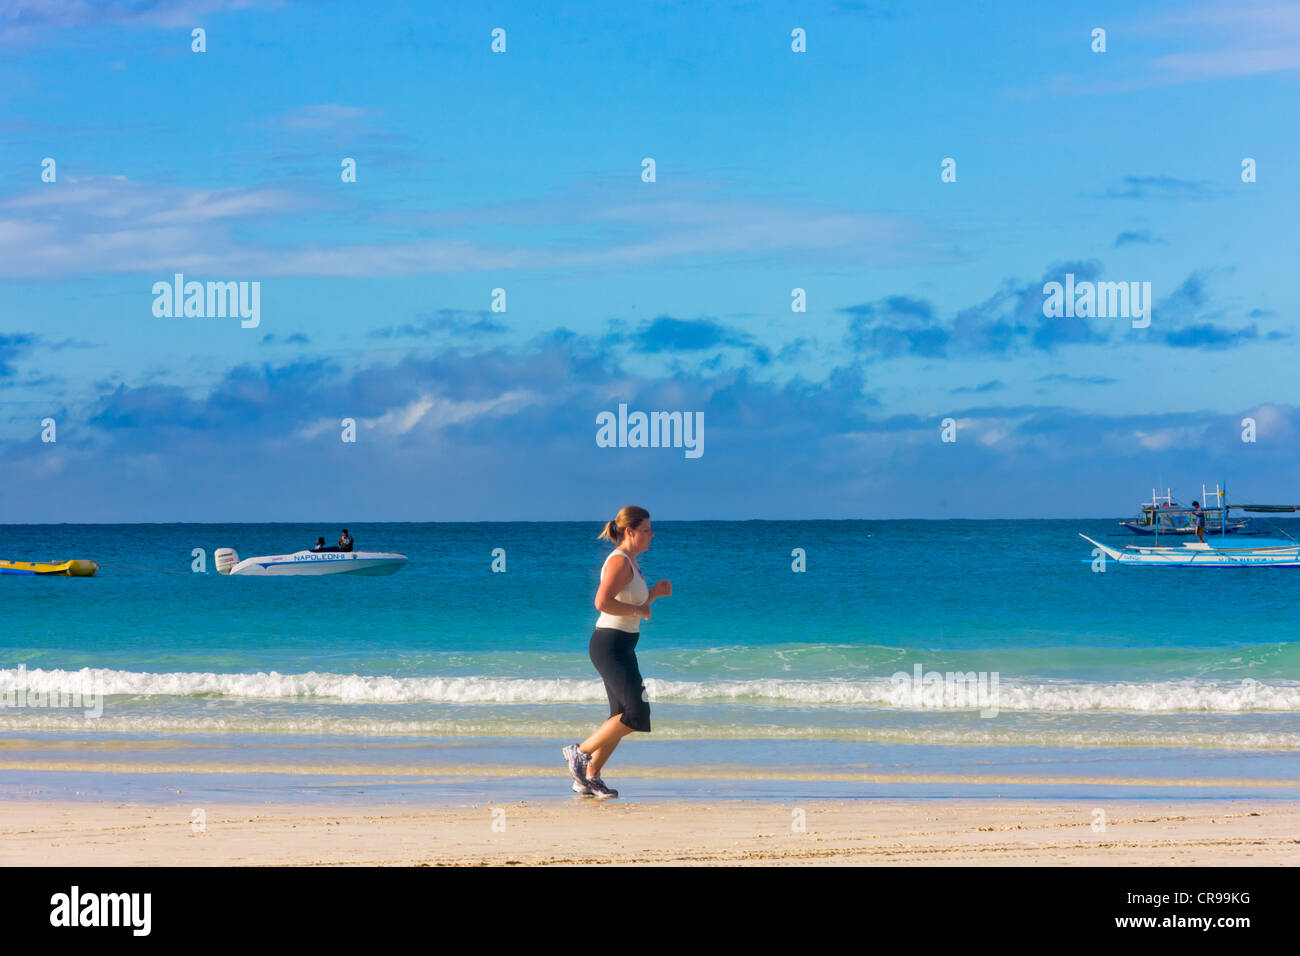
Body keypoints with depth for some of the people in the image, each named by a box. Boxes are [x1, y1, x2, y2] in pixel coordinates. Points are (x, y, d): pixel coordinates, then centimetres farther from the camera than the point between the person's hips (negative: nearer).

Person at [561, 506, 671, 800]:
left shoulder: (631, 562, 16)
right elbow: (603, 602, -27)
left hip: (621, 647, 10)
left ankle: (590, 776, 15)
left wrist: (654, 593, 10)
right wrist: (638, 610, -17)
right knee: (637, 714, -12)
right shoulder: (619, 561, -15)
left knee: (622, 716, 10)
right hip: (610, 646, -10)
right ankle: (580, 751, -2)